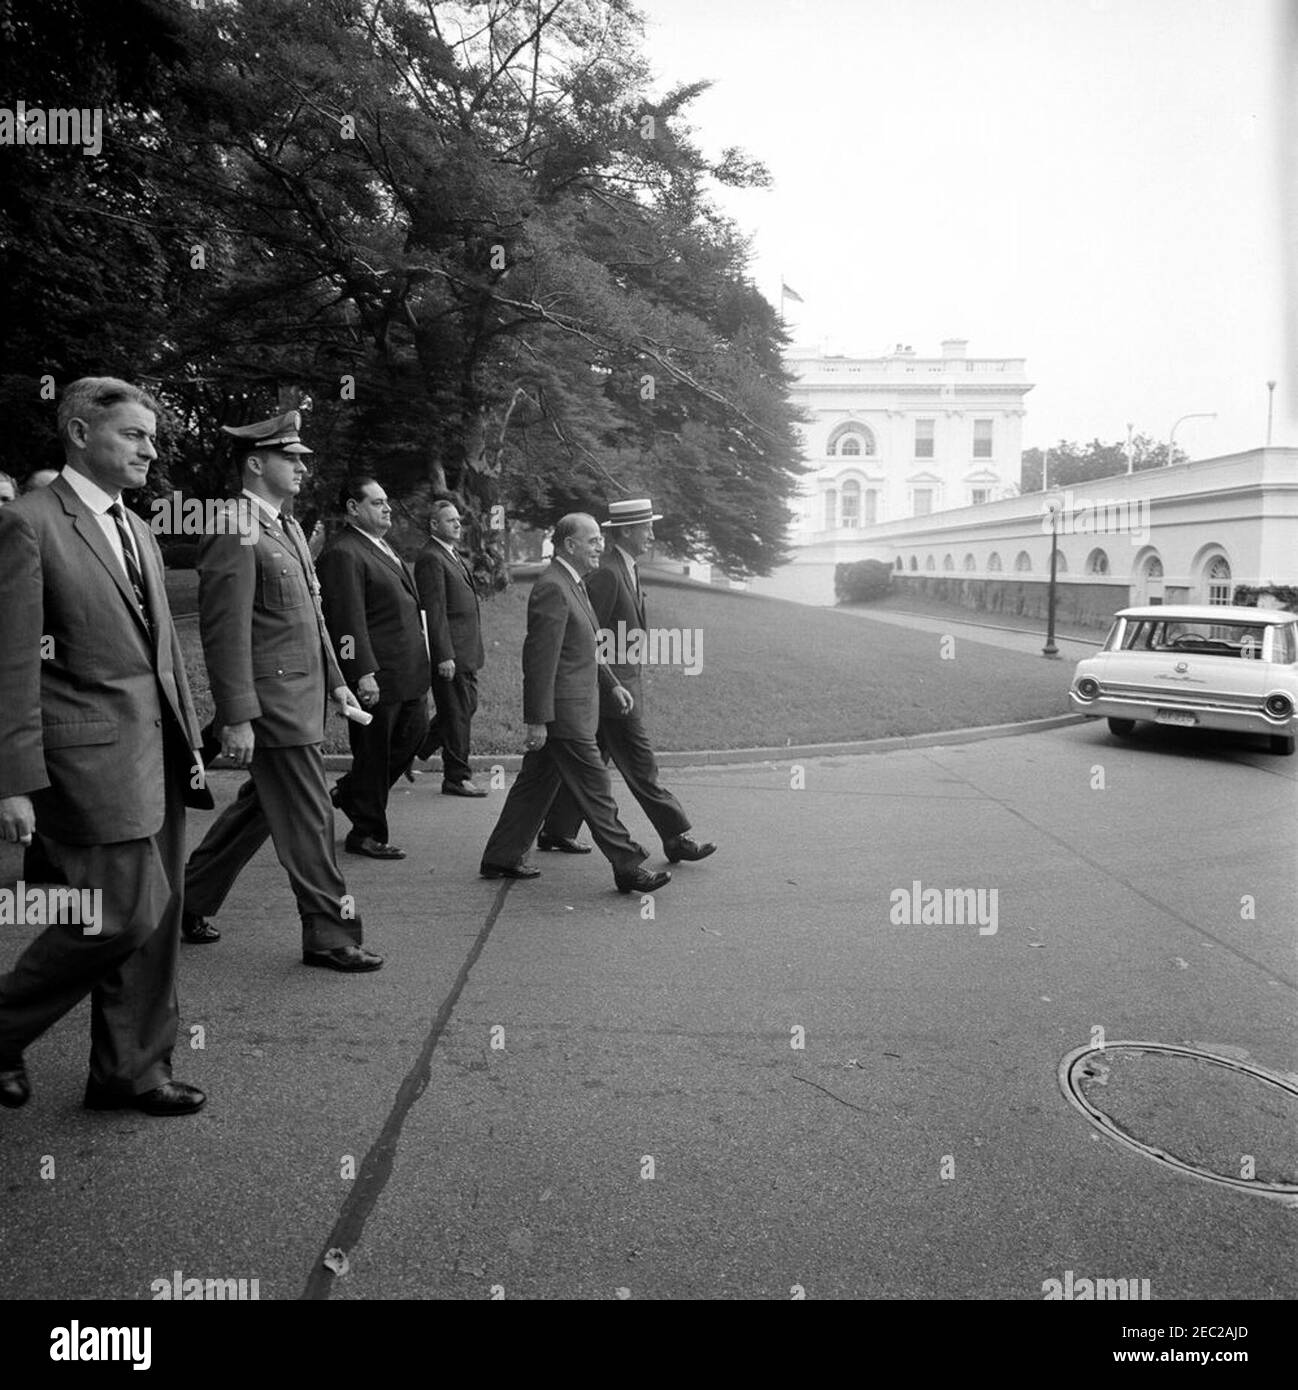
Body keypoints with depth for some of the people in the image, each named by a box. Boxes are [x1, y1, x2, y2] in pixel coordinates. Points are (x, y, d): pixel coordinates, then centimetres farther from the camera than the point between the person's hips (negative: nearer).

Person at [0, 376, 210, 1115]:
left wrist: (191, 741, 14)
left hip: (157, 751, 8)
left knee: (155, 919, 11)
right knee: (126, 915, -6)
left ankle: (134, 1071, 25)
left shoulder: (138, 530, 17)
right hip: (92, 754, -8)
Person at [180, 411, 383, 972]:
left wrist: (335, 679, 19)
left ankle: (187, 904, 34)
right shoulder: (233, 535, -15)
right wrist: (237, 717, -21)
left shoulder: (288, 526, 16)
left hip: (302, 694, 10)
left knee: (259, 807, 19)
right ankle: (328, 935, 10)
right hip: (273, 701, -10)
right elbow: (225, 632, -19)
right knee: (308, 819, -2)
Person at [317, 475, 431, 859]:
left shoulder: (382, 547, 17)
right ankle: (366, 834, 18)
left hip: (408, 672, 10)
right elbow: (348, 621, -21)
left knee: (412, 735, 17)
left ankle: (349, 794, 33)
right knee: (373, 753, 2)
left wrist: (420, 663, 23)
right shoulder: (343, 554, -15)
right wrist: (363, 674, -24)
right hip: (376, 678, -10)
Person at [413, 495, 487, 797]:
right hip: (450, 653, -10)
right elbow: (434, 612, -18)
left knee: (466, 708, 16)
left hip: (466, 652, 10)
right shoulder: (430, 559, -13)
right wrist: (444, 656, -21)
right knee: (457, 714, -1)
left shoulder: (454, 555, 18)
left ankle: (414, 752, 28)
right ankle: (457, 777, 10)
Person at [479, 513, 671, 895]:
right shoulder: (552, 588, -19)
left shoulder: (570, 582, 15)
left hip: (573, 705, 10)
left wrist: (611, 683, 21)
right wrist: (537, 720, -21)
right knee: (595, 789, -3)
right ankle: (628, 868, 6)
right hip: (562, 711, -10)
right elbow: (540, 659, -21)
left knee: (536, 784, 16)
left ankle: (501, 858, 25)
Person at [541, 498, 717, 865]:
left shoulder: (623, 567, 13)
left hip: (621, 681, 10)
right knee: (641, 767, -2)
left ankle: (556, 831, 26)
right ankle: (676, 840, 4)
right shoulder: (605, 572, -19)